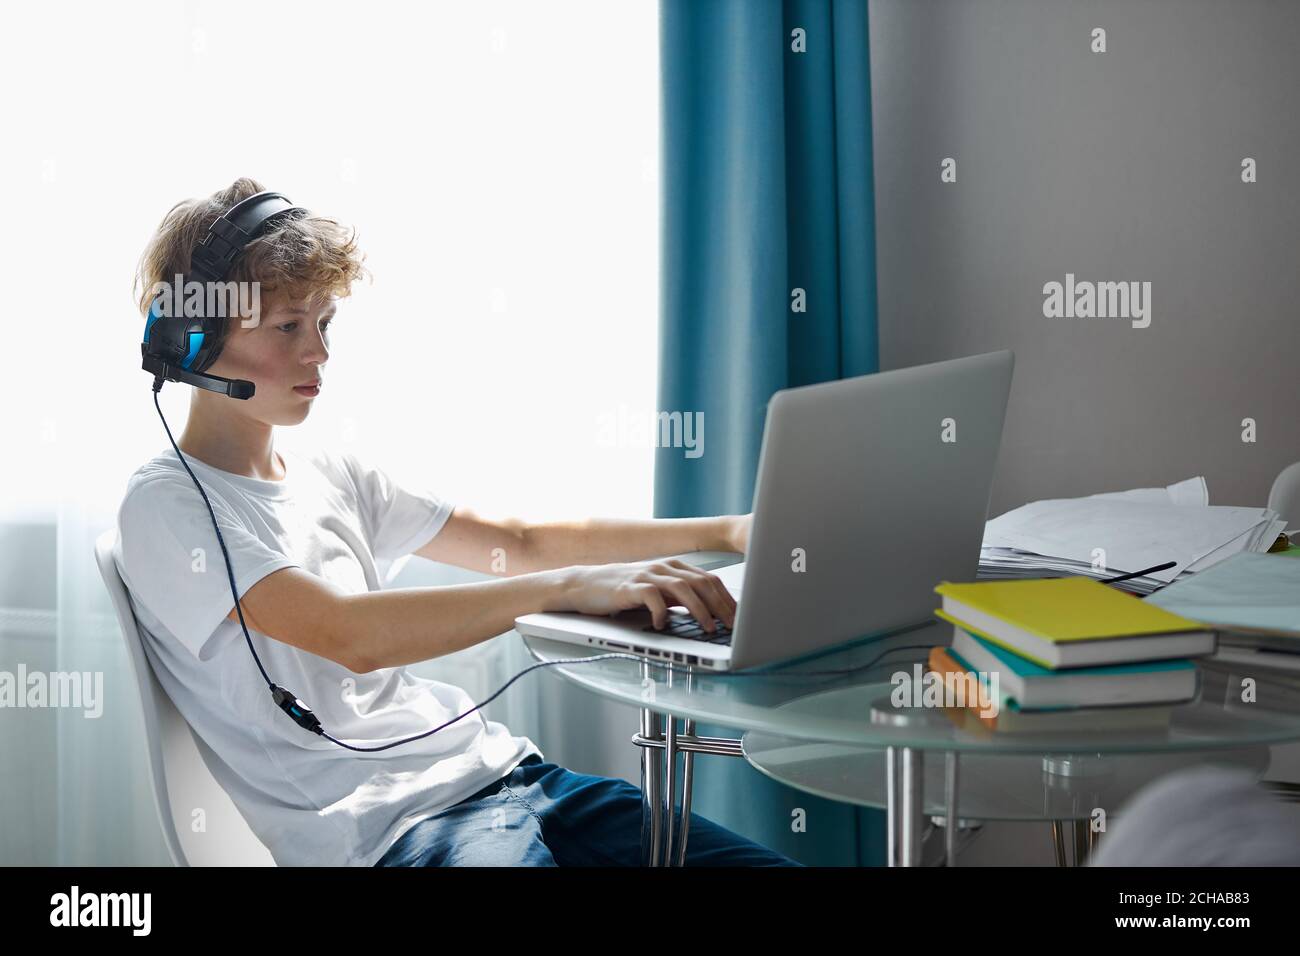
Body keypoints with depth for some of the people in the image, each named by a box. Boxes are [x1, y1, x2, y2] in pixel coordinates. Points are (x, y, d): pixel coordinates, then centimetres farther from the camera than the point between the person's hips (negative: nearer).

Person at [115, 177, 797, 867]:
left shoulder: (332, 479, 18)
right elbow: (351, 636, -19)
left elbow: (517, 544, 20)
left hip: (498, 769, 6)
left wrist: (725, 532, 12)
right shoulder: (166, 505, -4)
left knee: (765, 860, -14)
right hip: (386, 828, -6)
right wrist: (568, 587, -25)